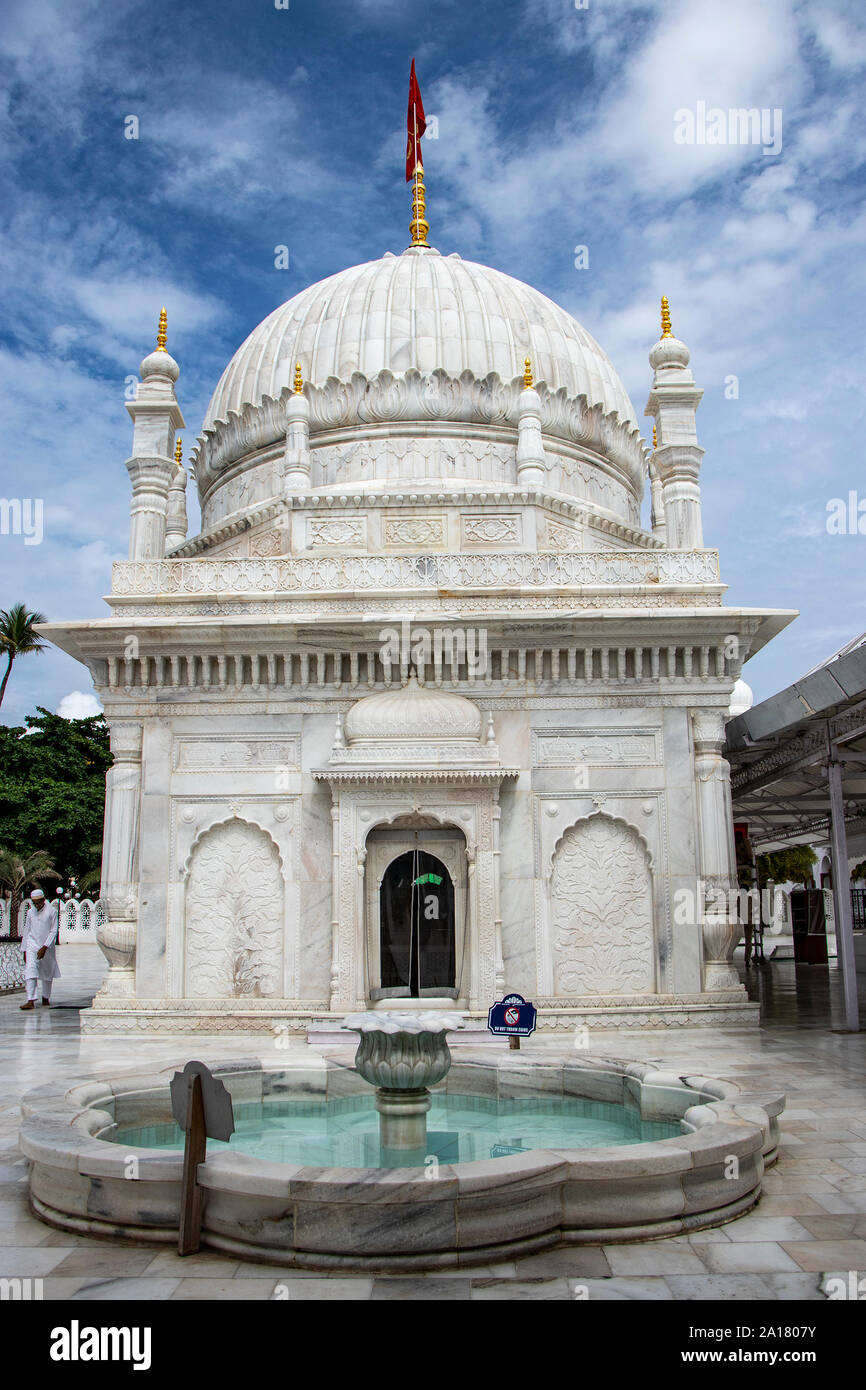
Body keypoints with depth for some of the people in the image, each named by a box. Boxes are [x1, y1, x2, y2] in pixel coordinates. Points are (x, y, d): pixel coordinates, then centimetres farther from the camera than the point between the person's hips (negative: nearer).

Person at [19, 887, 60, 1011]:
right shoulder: (30, 912, 7)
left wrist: (45, 947, -16)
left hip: (47, 947, -2)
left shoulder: (52, 911, -5)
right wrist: (24, 950, 11)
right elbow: (26, 931, 13)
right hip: (32, 945, 2)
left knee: (47, 973, 8)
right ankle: (31, 1001, -19)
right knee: (30, 971, -14)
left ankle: (46, 998, 25)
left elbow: (53, 931, -8)